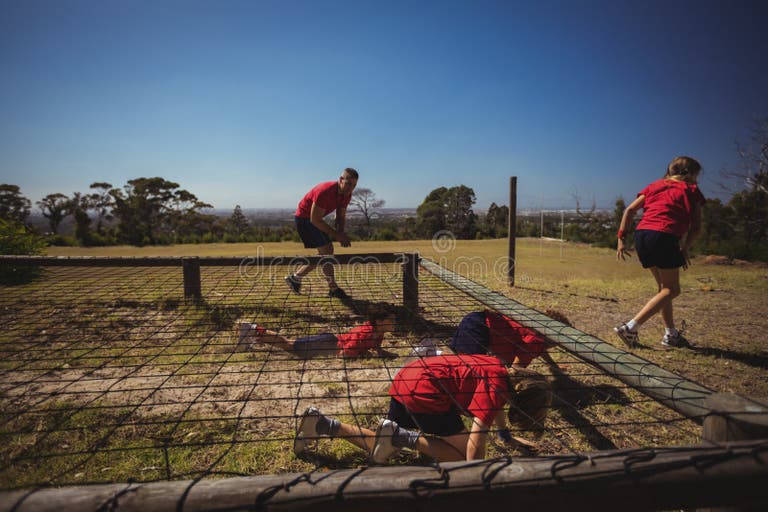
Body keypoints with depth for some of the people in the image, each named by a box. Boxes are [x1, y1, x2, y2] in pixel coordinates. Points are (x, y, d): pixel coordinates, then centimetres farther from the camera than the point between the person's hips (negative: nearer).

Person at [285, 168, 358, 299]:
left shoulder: (346, 195, -5)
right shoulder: (325, 192, -31)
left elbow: (341, 216, 4)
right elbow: (315, 220, -29)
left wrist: (340, 234, -16)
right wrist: (336, 234, -26)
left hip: (315, 219, 9)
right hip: (304, 218, -9)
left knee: (327, 250, 11)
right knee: (326, 252, -13)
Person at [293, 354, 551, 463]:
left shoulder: (503, 371, 12)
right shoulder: (496, 387, -14)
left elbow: (496, 405, 34)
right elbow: (477, 439, -22)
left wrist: (507, 436, 43)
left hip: (406, 380, 9)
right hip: (424, 393, -9)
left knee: (385, 445, 18)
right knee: (464, 453, -1)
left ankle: (321, 422, 11)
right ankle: (402, 436, -6)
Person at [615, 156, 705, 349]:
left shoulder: (656, 185, 24)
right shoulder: (691, 190, 14)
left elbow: (630, 210, 13)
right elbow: (696, 228, 6)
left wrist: (621, 238, 11)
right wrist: (685, 249, 14)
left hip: (641, 234, 6)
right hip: (665, 237, -6)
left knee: (664, 286, 20)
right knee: (671, 290, 3)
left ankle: (671, 334, 25)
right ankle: (630, 328, -10)